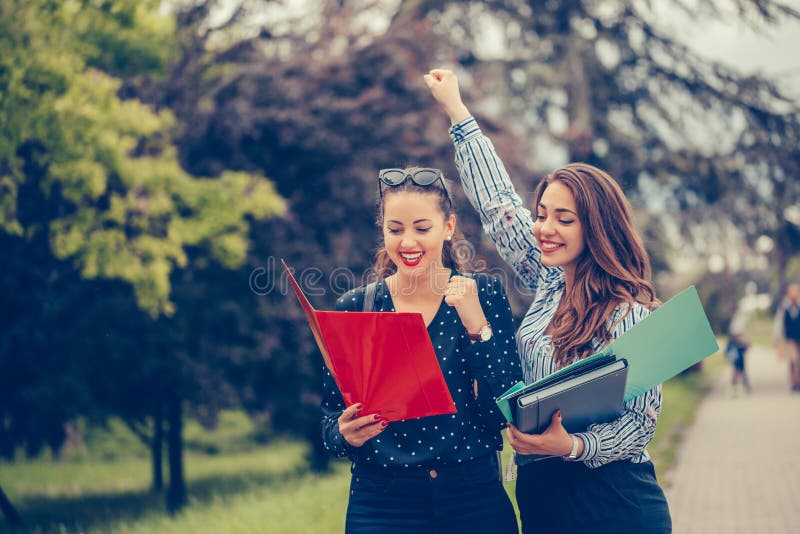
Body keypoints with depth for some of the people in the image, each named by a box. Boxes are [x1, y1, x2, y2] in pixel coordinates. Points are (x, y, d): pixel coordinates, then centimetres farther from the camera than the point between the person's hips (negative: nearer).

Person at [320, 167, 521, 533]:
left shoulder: (483, 294, -1)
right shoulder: (354, 309, 0)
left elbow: (508, 411, -7)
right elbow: (330, 419, 2)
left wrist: (477, 326, -16)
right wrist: (346, 433, -19)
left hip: (475, 502, 0)